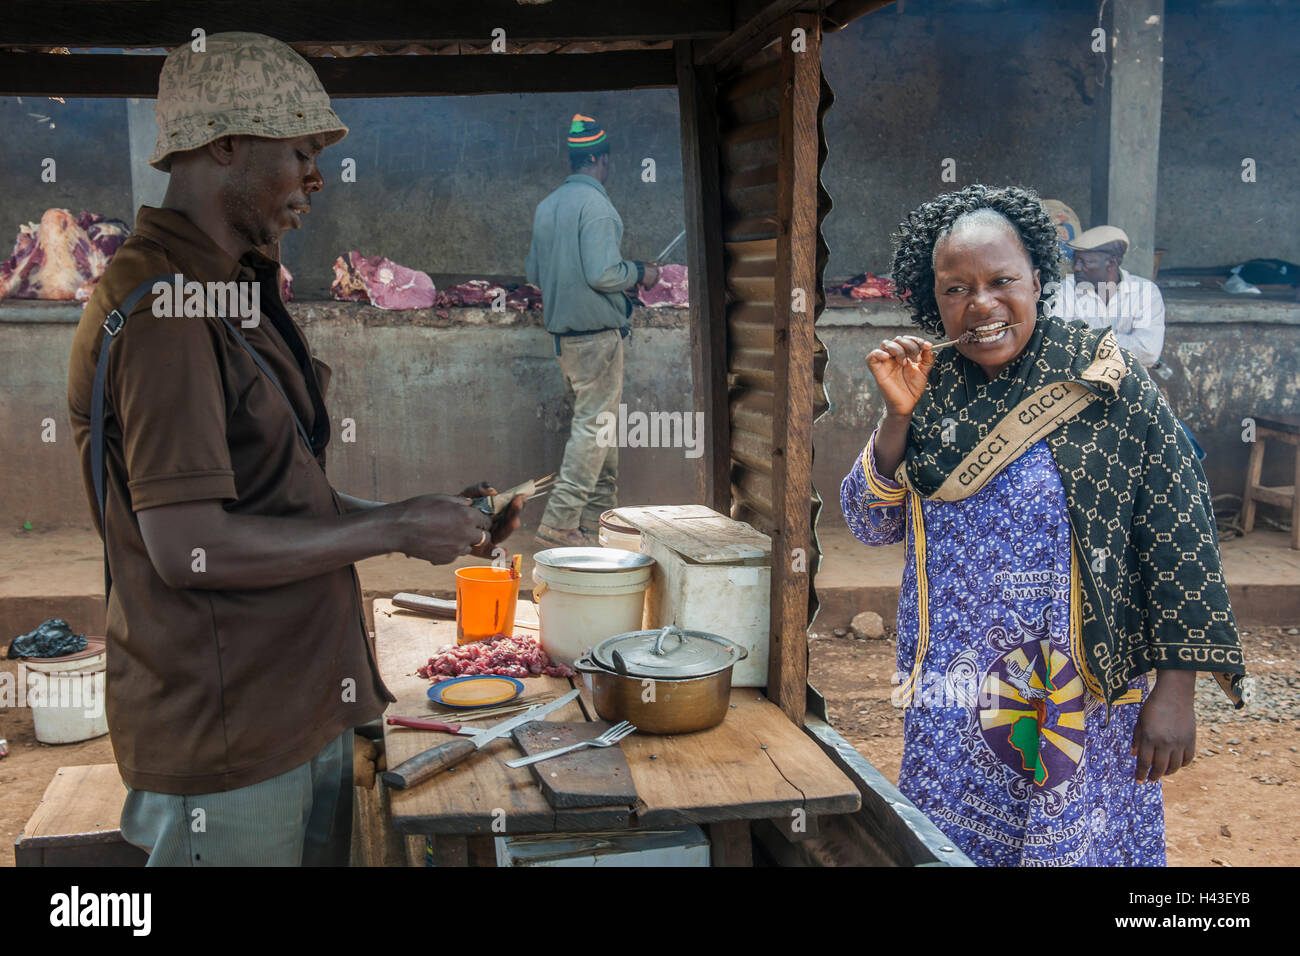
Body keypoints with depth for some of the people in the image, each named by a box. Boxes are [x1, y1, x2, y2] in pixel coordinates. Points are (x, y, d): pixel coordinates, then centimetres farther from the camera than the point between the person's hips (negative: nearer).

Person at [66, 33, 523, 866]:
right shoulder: (161, 309, -19)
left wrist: (437, 523, 6)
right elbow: (188, 544, -25)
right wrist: (394, 529, -17)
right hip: (224, 737, -9)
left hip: (305, 710, 9)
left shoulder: (238, 294, 14)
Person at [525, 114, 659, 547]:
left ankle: (599, 515, 24)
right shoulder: (594, 203, -15)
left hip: (563, 332, 9)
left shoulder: (546, 206, 12)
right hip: (597, 332, -9)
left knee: (598, 420, 18)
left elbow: (534, 272, 17)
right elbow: (602, 274, -22)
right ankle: (558, 523, -6)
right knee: (593, 425, -5)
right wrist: (640, 274, -6)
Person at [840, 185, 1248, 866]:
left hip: (1085, 693, -3)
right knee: (952, 843, 15)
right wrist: (899, 416, -13)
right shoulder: (928, 385, 1)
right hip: (953, 695, 3)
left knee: (1082, 843, 8)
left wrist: (1176, 689, -10)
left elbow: (1176, 529, -8)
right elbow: (872, 526, 2)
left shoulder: (1103, 379, -9)